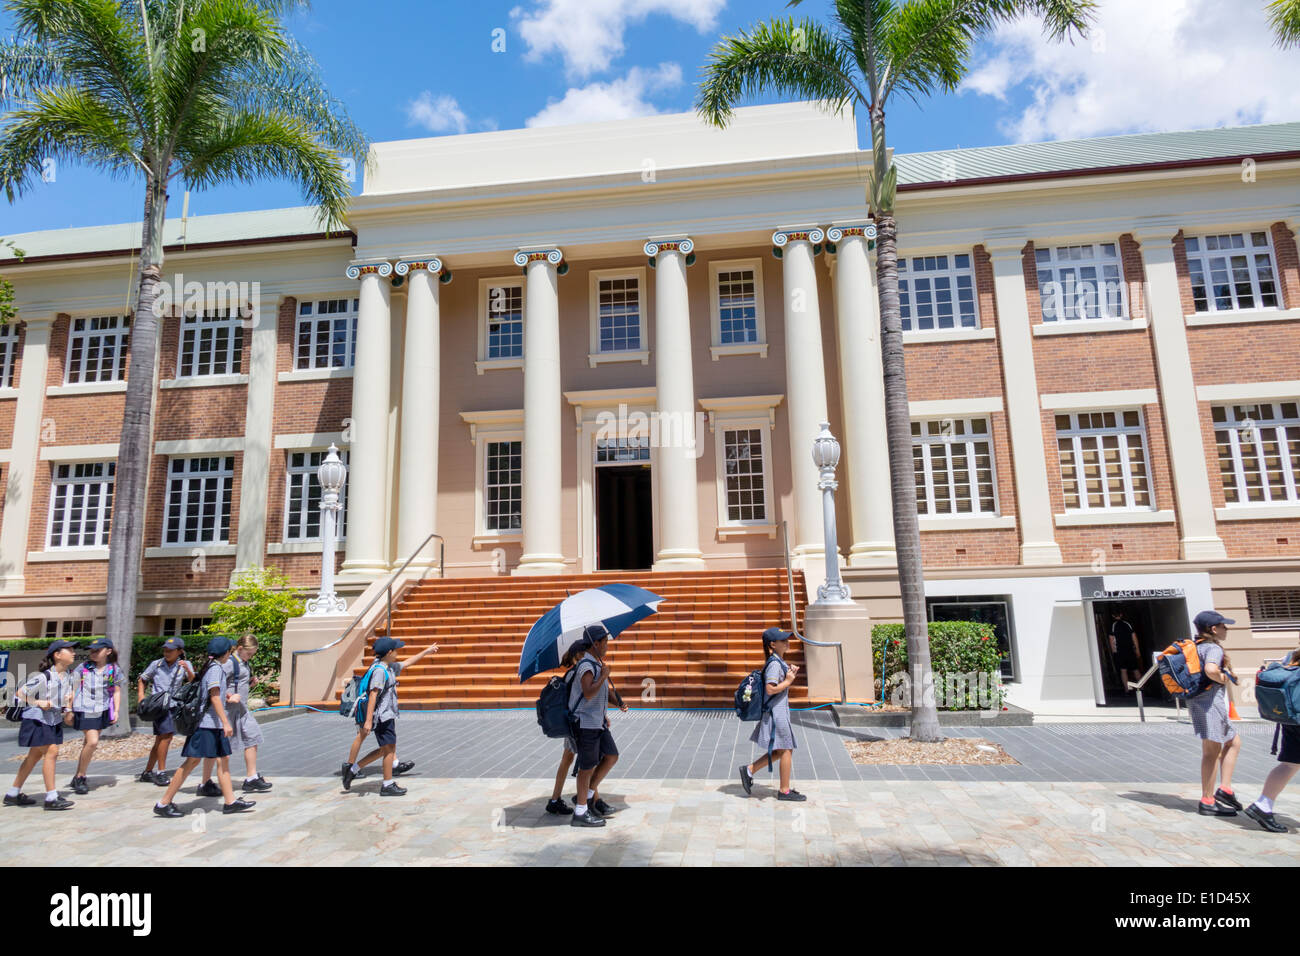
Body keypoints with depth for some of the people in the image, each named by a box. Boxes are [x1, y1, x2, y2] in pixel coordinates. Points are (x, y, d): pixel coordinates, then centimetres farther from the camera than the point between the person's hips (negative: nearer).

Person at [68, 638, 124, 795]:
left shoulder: (113, 670, 2)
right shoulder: (83, 668, -1)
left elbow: (117, 692, 6)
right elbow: (74, 690, 5)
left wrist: (116, 711, -3)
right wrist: (69, 710, 2)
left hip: (102, 711, 3)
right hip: (84, 710, -3)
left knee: (88, 744, 12)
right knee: (92, 742, -14)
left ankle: (78, 778, 26)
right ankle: (80, 777, 3)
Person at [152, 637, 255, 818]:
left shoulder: (212, 667, 16)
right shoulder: (215, 668, -12)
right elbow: (214, 697, -18)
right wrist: (225, 722, -21)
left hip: (213, 724, 10)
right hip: (207, 722, -10)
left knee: (223, 759, 6)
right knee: (193, 761, -5)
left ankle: (230, 802, 6)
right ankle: (164, 803, 4)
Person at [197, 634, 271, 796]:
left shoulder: (244, 663, 13)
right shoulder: (230, 662, -16)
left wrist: (250, 683, 8)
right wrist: (229, 697, -27)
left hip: (241, 709, 9)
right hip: (228, 709, -9)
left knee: (252, 737, 7)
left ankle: (251, 778, 13)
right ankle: (205, 784, 14)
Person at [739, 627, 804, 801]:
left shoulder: (779, 661, 12)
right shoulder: (774, 664, -19)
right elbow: (771, 689, -25)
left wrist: (791, 673, 5)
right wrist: (788, 681, -16)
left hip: (780, 711, 10)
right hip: (776, 711, -10)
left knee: (780, 751, 16)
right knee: (786, 749, 2)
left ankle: (749, 770, 18)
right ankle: (784, 791, 14)